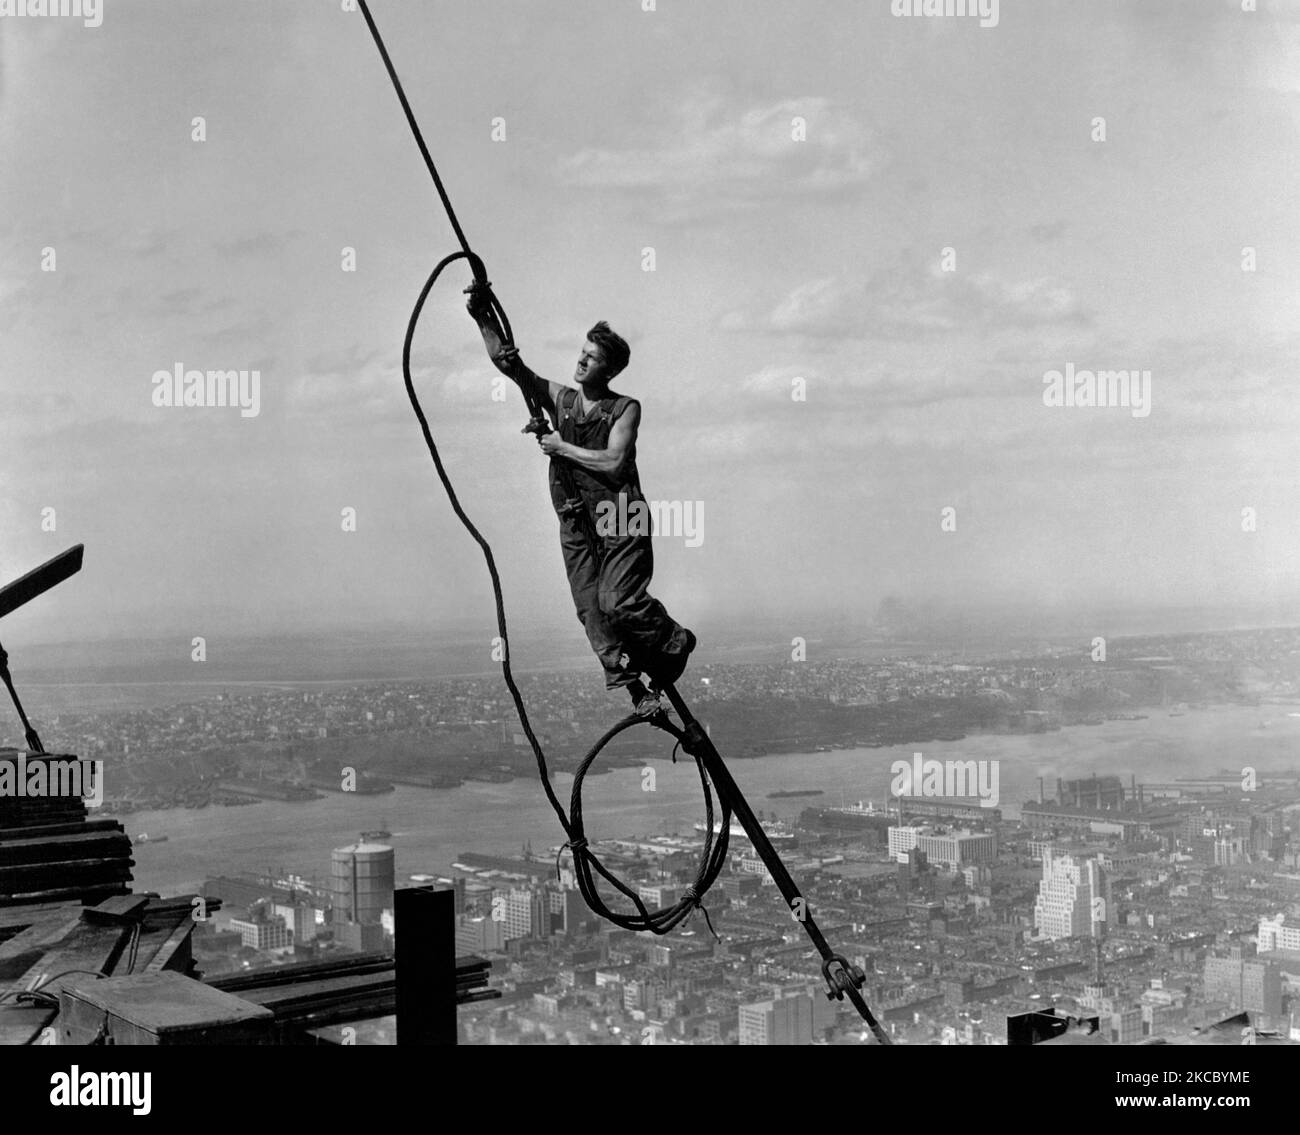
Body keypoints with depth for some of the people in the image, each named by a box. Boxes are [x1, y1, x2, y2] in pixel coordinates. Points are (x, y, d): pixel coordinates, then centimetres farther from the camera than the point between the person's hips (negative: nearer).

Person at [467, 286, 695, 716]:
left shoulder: (625, 408, -1)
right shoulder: (559, 399, 10)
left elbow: (614, 462, -15)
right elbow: (506, 362, 4)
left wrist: (562, 447, -9)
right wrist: (483, 318, -7)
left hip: (620, 518, -4)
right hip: (576, 523, 4)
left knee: (618, 602, -16)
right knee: (592, 612, -3)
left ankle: (675, 643, 10)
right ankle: (635, 688, 4)